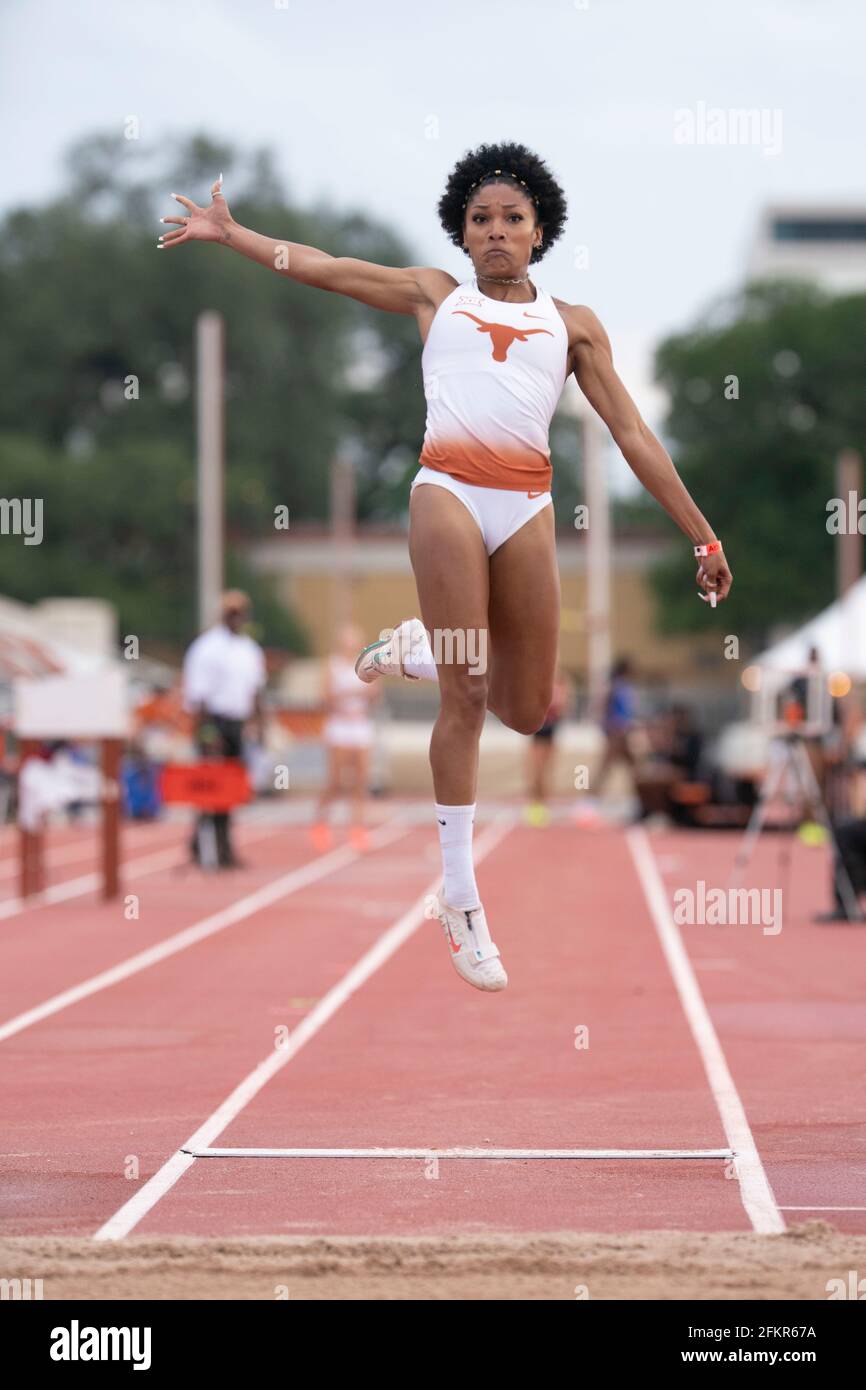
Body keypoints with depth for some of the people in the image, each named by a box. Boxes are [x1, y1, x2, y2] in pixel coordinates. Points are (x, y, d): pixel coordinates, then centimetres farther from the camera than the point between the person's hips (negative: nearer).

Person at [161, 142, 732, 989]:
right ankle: (460, 898, 1)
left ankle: (422, 649, 34)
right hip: (447, 492, -2)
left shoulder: (572, 324, 16)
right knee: (464, 703, -7)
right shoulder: (433, 295, 16)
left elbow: (631, 433, 13)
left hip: (527, 506, 2)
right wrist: (227, 232, 16)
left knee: (526, 712, 5)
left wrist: (702, 536, 9)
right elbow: (321, 268, 19)